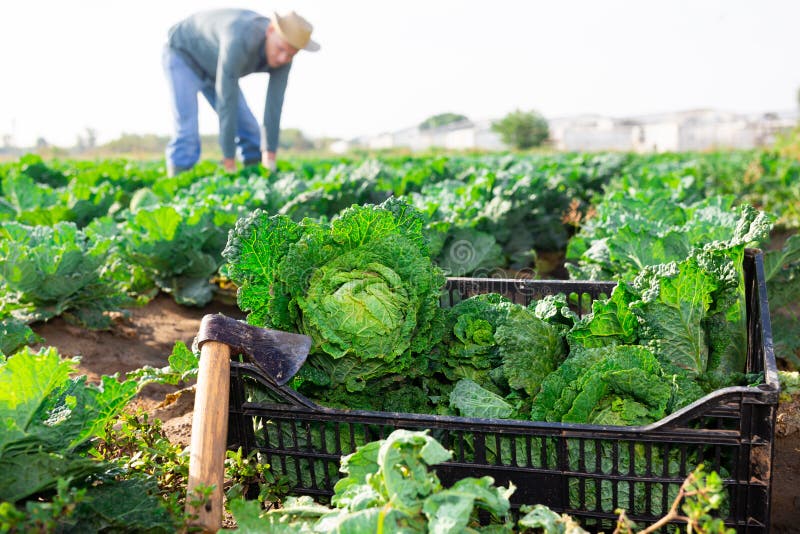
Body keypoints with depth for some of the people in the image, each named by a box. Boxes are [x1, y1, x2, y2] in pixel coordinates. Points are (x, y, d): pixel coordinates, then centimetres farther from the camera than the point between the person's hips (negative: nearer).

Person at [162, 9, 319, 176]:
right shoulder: (240, 42, -45)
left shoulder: (285, 50, -23)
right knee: (188, 136, -21)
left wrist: (270, 156, -18)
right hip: (182, 56, -6)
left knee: (249, 131, -2)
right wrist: (229, 162, -38)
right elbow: (226, 101, -42)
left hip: (211, 68, 6)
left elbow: (275, 103, -18)